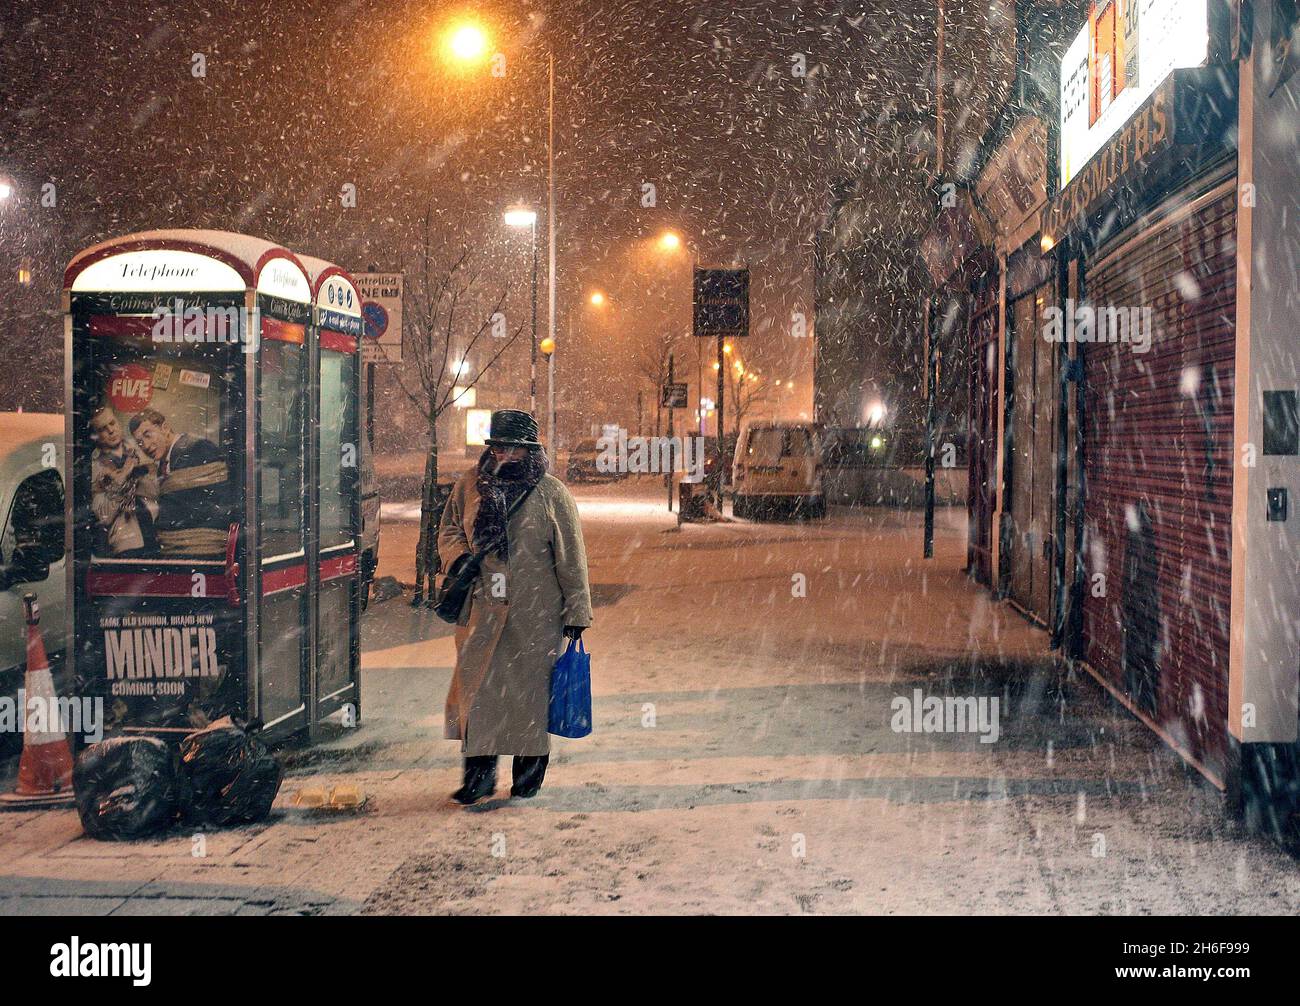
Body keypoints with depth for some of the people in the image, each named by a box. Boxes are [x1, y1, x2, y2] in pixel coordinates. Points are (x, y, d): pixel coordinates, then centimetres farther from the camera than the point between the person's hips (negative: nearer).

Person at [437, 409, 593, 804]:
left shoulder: (551, 493, -2)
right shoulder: (472, 484, 6)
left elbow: (571, 557, 0)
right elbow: (448, 529, 19)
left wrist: (576, 610, -1)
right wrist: (458, 557, -4)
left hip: (536, 614, -2)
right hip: (483, 608, 2)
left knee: (530, 690, 6)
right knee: (476, 687, -1)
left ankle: (529, 774, 21)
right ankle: (479, 775, 9)